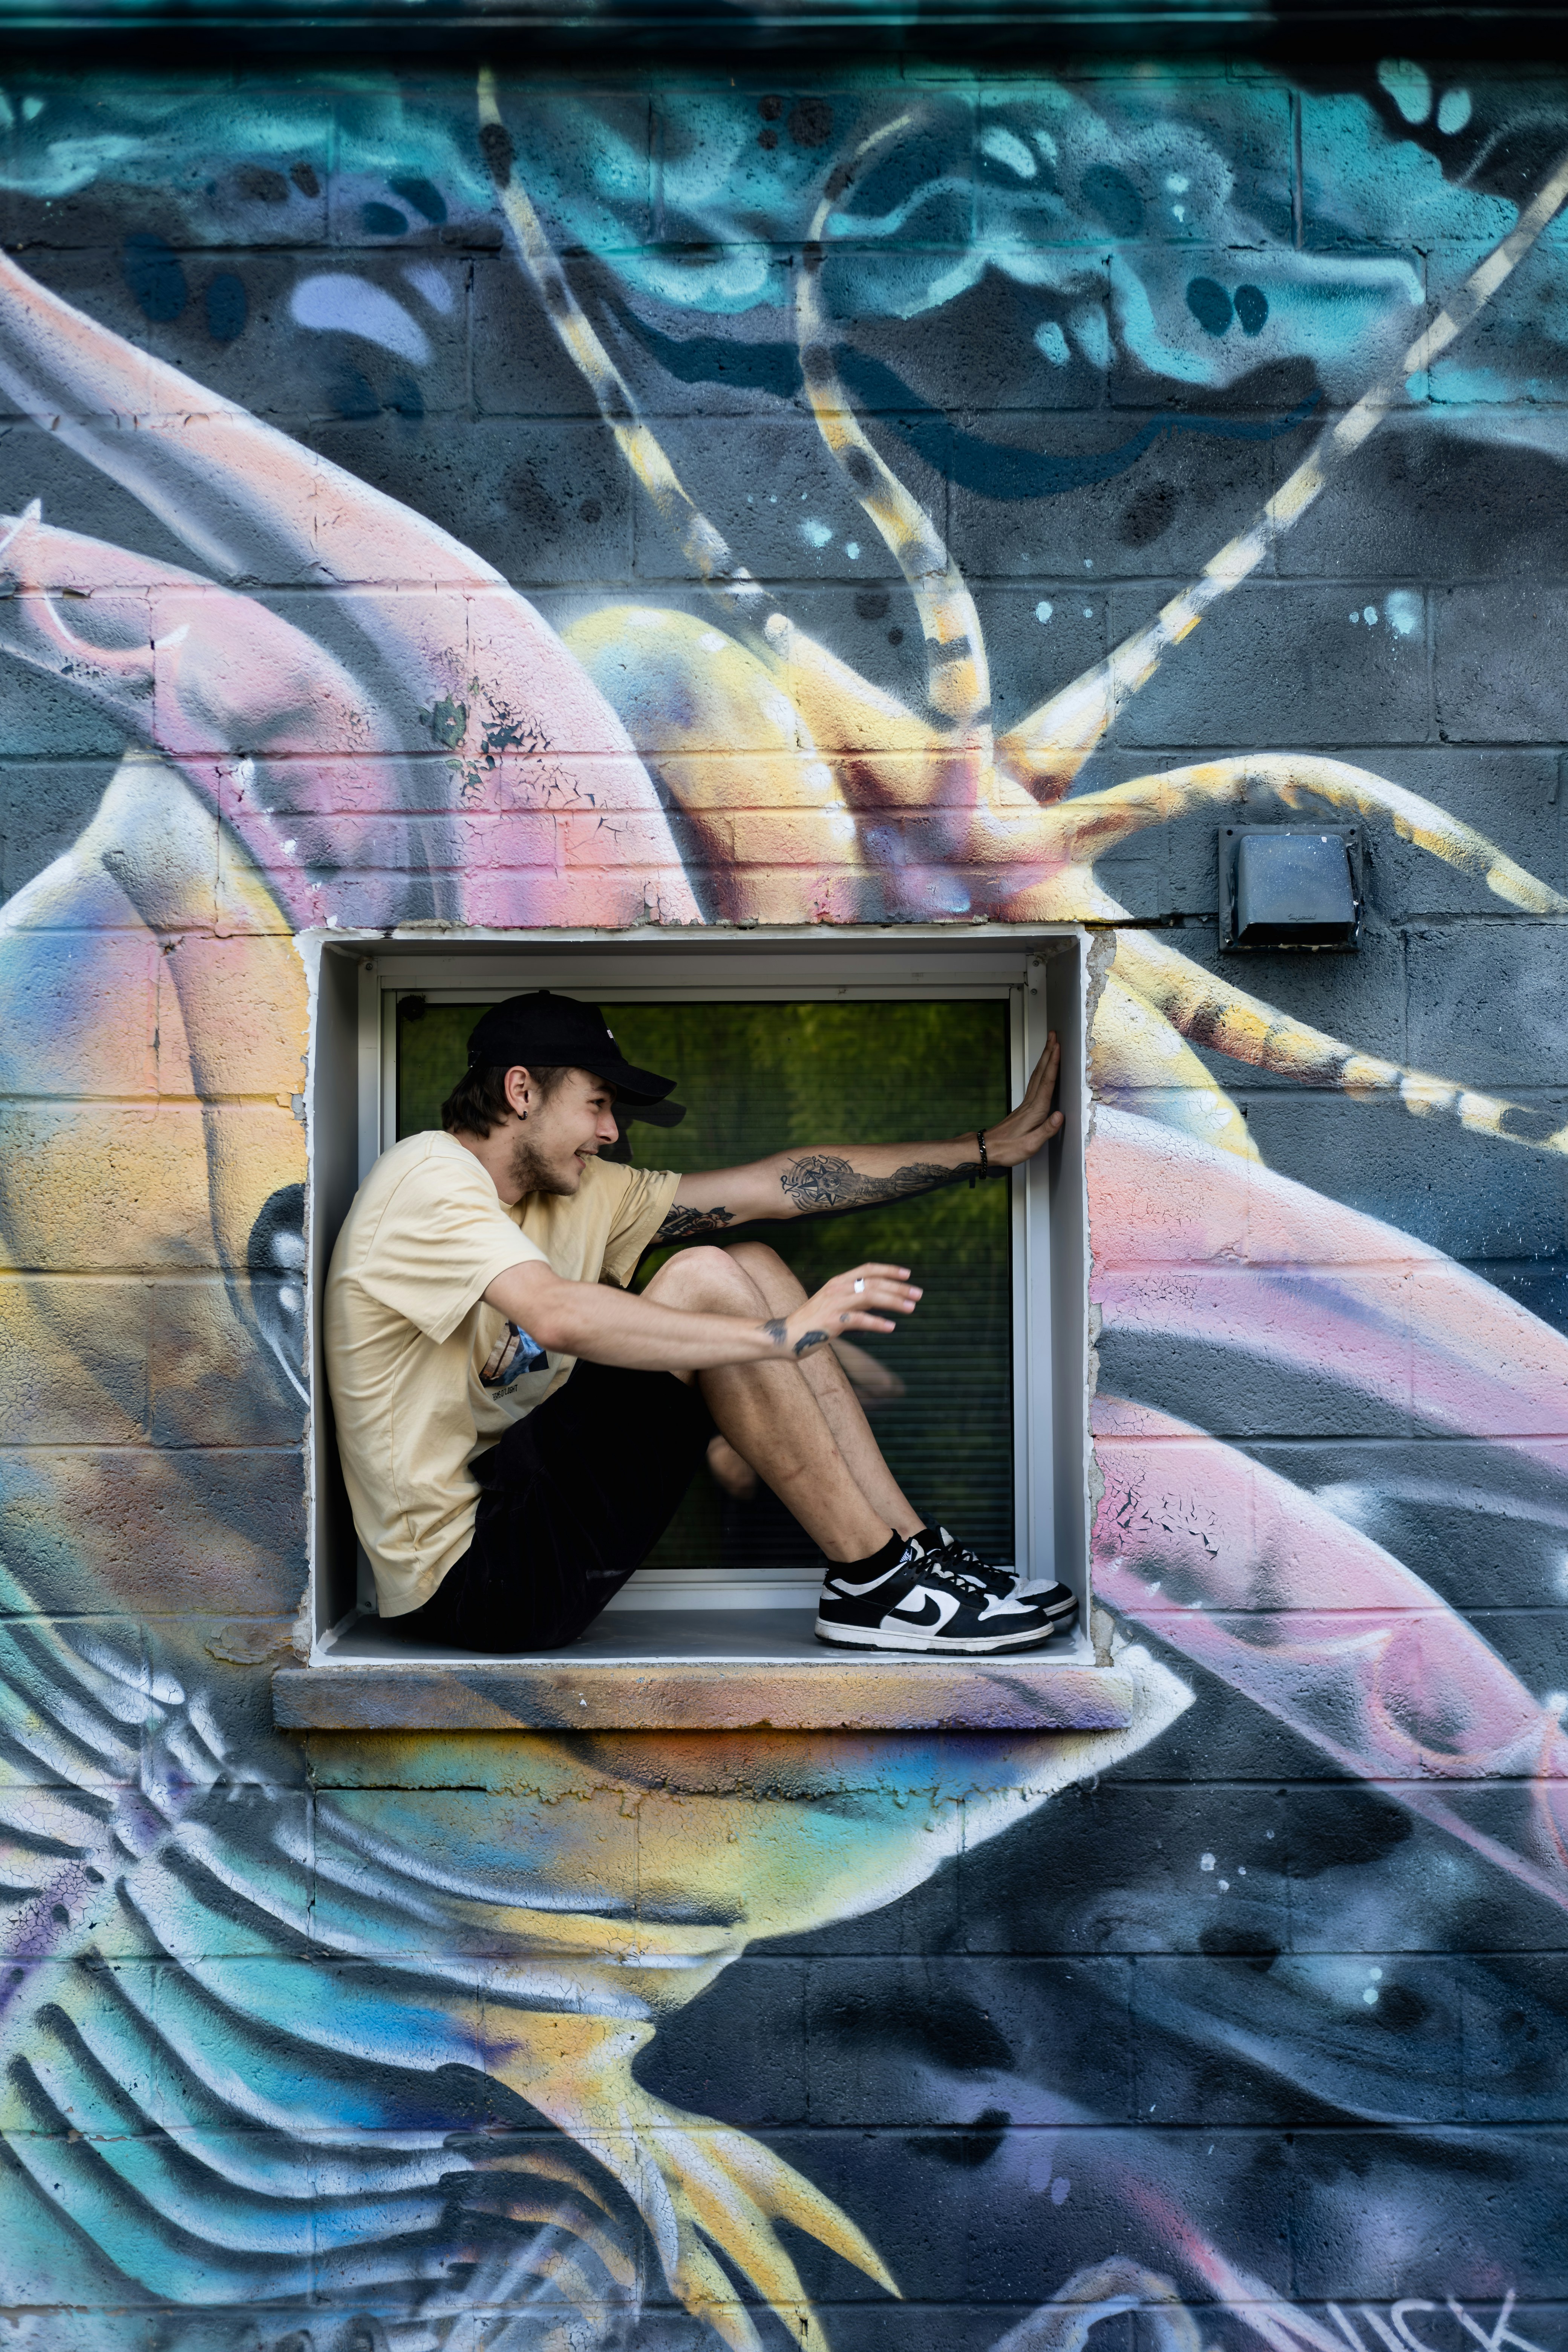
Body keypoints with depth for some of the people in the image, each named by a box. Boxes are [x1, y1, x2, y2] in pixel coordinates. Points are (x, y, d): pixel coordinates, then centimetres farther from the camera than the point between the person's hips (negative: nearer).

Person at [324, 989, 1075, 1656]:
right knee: (702, 1279, -18)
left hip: (522, 1506, 9)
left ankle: (913, 1549, 2)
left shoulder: (576, 1193, 12)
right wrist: (782, 1334, -28)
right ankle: (874, 1582, -11)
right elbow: (559, 1316, -31)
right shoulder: (427, 1175, -13)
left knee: (752, 1266, 5)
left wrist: (990, 1149, 10)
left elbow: (772, 1186, 10)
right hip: (467, 1573, -9)